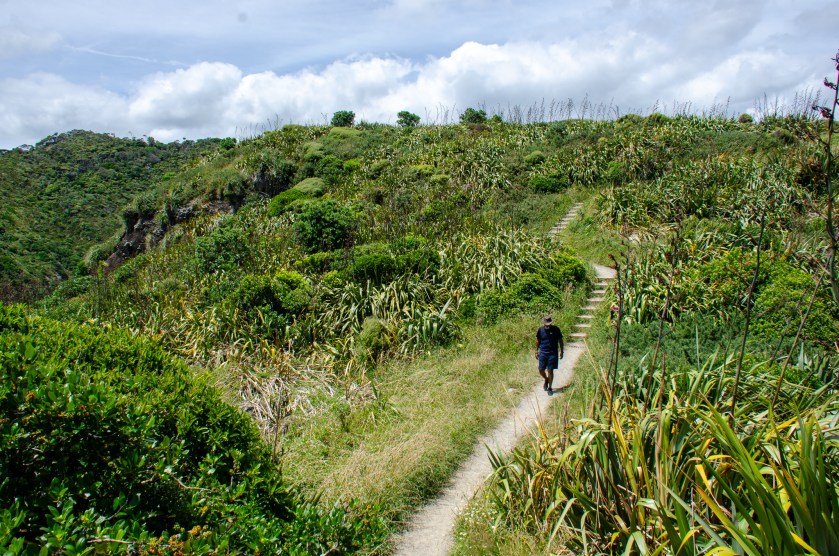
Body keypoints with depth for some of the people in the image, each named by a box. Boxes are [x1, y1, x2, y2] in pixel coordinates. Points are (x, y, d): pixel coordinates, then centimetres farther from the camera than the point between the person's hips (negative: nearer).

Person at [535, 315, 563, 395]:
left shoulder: (556, 329, -5)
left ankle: (550, 388, 13)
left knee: (550, 371, 0)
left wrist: (562, 351, 5)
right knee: (541, 370, 1)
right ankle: (546, 379, 34)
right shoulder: (540, 330, -1)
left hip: (553, 353, -2)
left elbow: (560, 340, 5)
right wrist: (536, 351, 11)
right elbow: (538, 341, 11)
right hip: (543, 353, 2)